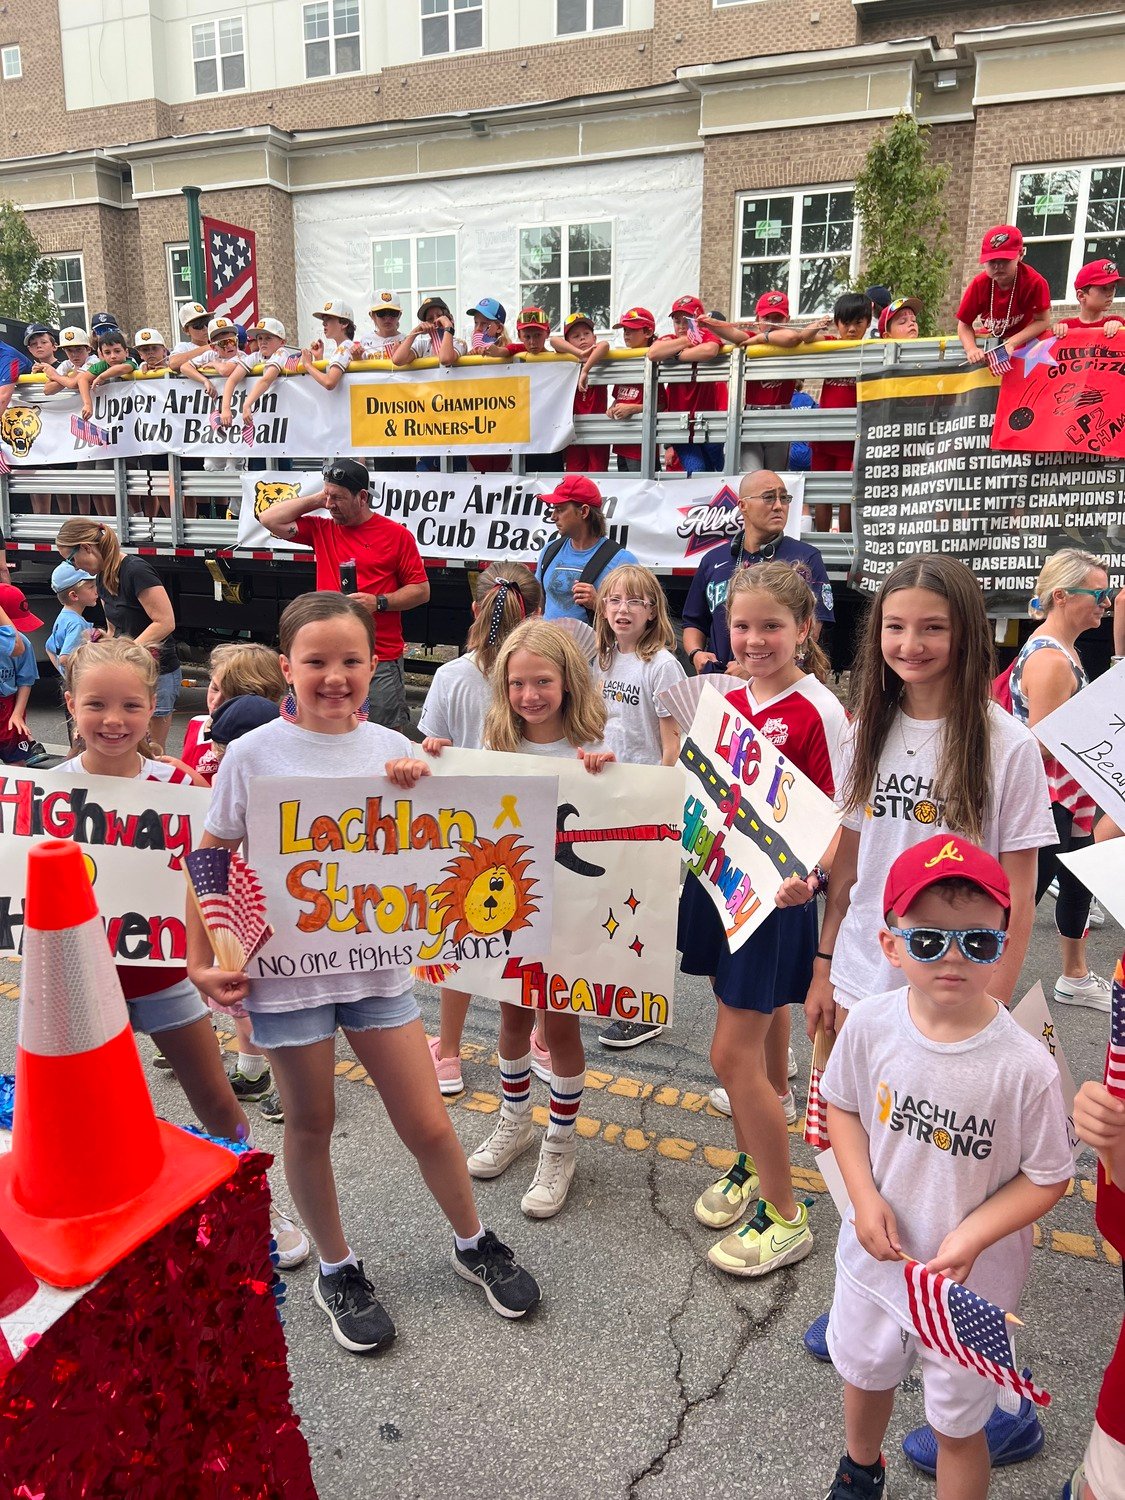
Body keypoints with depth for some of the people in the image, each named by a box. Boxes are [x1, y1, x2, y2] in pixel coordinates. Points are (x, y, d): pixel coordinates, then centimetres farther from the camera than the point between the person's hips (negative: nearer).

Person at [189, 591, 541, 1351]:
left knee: (428, 1123, 9)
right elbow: (210, 864, -1)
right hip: (285, 967, -2)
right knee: (311, 1124, 14)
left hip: (375, 959, 2)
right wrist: (200, 962, -4)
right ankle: (337, 1269, 37)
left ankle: (475, 1243, 35)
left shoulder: (392, 750, -2)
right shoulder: (252, 755, -9)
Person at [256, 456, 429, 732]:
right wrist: (318, 498, 5)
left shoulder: (396, 535, 0)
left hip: (382, 660, -3)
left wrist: (378, 602, -13)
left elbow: (421, 590, 1)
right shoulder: (322, 530, 11)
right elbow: (270, 519, 7)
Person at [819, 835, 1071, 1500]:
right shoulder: (871, 1025, -19)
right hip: (877, 1254, 4)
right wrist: (865, 1196, -13)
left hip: (972, 1280, -4)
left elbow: (1047, 1176, -14)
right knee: (865, 1374, 31)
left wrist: (973, 1235, -25)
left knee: (957, 1426, 18)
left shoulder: (1027, 1065, -28)